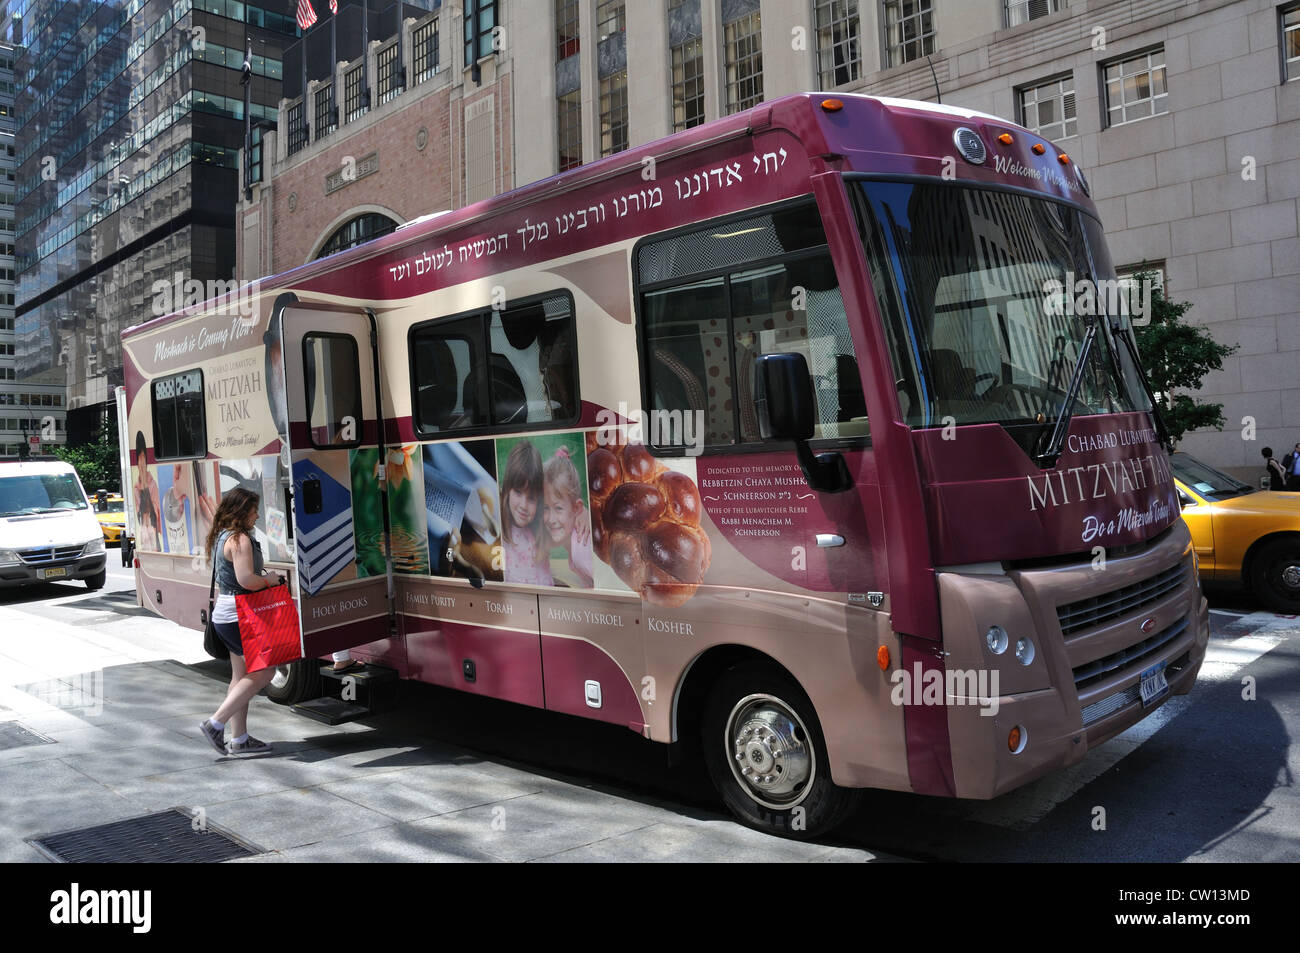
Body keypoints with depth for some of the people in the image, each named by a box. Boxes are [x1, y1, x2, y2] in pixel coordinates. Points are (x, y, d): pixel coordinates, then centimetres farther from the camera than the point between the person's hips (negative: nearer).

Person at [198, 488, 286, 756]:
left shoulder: (222, 537, 14)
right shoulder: (240, 539, -17)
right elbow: (246, 580, -27)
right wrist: (270, 580, -9)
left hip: (225, 615, 10)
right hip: (239, 616, -10)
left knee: (241, 676, 14)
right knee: (264, 671, -4)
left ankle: (239, 739, 19)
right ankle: (216, 722, -5)